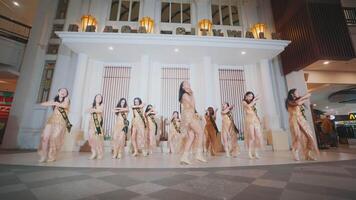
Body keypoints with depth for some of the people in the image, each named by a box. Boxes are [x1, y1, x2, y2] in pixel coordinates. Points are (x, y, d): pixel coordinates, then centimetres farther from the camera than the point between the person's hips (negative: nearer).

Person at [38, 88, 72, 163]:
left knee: (54, 138, -11)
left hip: (61, 122, -4)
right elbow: (43, 104, 13)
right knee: (45, 137, -6)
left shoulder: (66, 99, 5)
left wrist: (56, 103, -3)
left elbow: (65, 105, -16)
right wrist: (52, 104, -1)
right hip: (51, 120, 5)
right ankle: (43, 156, 3)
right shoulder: (54, 100, 18)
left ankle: (52, 156, 0)